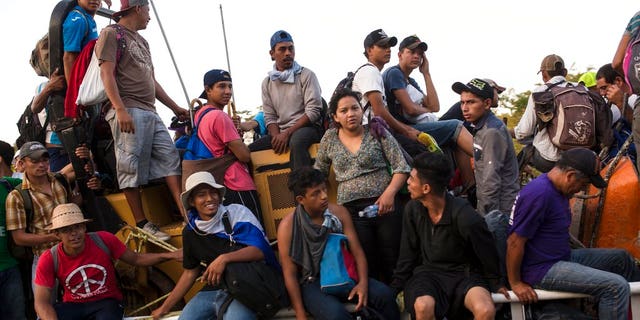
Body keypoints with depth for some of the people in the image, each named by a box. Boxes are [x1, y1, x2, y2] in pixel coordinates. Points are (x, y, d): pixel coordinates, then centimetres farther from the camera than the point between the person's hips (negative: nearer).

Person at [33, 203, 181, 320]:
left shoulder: (103, 240, -13)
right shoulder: (50, 259, -13)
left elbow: (136, 259, -1)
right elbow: (41, 302, -16)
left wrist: (169, 255, -15)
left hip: (106, 302, -1)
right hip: (72, 306, 1)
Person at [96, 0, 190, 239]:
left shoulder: (141, 41, 26)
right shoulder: (111, 34, 1)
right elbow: (107, 74, -10)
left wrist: (175, 108, 27)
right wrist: (120, 110, -21)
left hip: (150, 112, 9)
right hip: (128, 111, -9)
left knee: (169, 157, 1)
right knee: (132, 166, -7)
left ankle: (185, 213, -2)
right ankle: (141, 224, -5)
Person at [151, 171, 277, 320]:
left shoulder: (237, 213, -7)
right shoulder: (190, 231, 9)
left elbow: (260, 250, -17)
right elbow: (190, 272, 19)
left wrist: (224, 258, -31)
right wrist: (164, 308, 21)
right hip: (212, 290, 5)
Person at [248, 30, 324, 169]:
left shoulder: (306, 75, 0)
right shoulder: (267, 83, 14)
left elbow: (313, 111, -9)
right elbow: (270, 117, 10)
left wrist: (287, 133, -15)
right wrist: (276, 136, -12)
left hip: (307, 128, -5)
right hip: (280, 133, 5)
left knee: (296, 141, -40)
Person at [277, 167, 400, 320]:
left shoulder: (339, 212, 0)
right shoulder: (288, 226, -11)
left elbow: (357, 252, 0)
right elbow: (290, 274, -9)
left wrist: (363, 282, -19)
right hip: (311, 283, -4)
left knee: (384, 294, -20)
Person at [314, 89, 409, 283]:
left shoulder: (377, 132, 4)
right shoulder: (330, 139, 11)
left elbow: (401, 167, 1)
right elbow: (318, 174, 21)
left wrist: (390, 192, -13)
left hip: (385, 206, -2)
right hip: (353, 211, 2)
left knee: (393, 263, -5)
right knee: (367, 266, -1)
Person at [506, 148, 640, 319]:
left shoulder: (558, 188, 5)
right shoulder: (540, 194, -26)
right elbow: (515, 242, -24)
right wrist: (516, 283, -17)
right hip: (542, 270, -10)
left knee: (621, 257, 18)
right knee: (616, 286, -20)